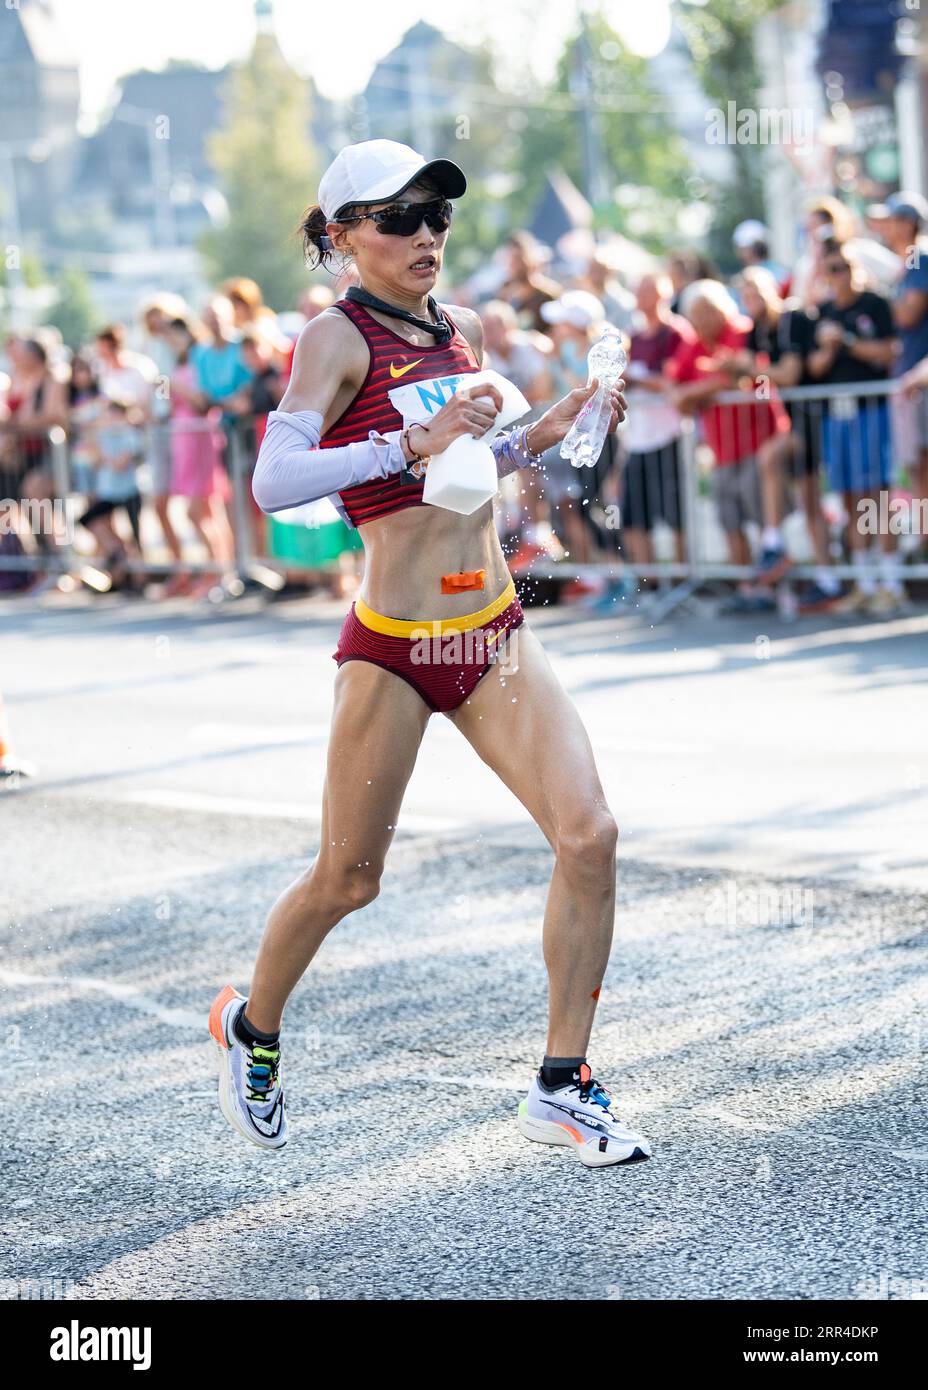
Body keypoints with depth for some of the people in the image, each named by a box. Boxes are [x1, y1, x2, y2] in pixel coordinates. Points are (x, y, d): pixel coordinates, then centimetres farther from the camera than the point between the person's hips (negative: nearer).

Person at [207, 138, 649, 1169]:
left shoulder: (461, 331, 11)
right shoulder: (337, 337, -10)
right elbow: (275, 480, -24)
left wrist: (539, 437, 10)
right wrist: (412, 443, -31)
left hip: (494, 634, 6)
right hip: (393, 646, -6)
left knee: (588, 833, -9)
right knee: (348, 880, 6)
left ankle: (560, 1091, 3)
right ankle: (251, 1028, 36)